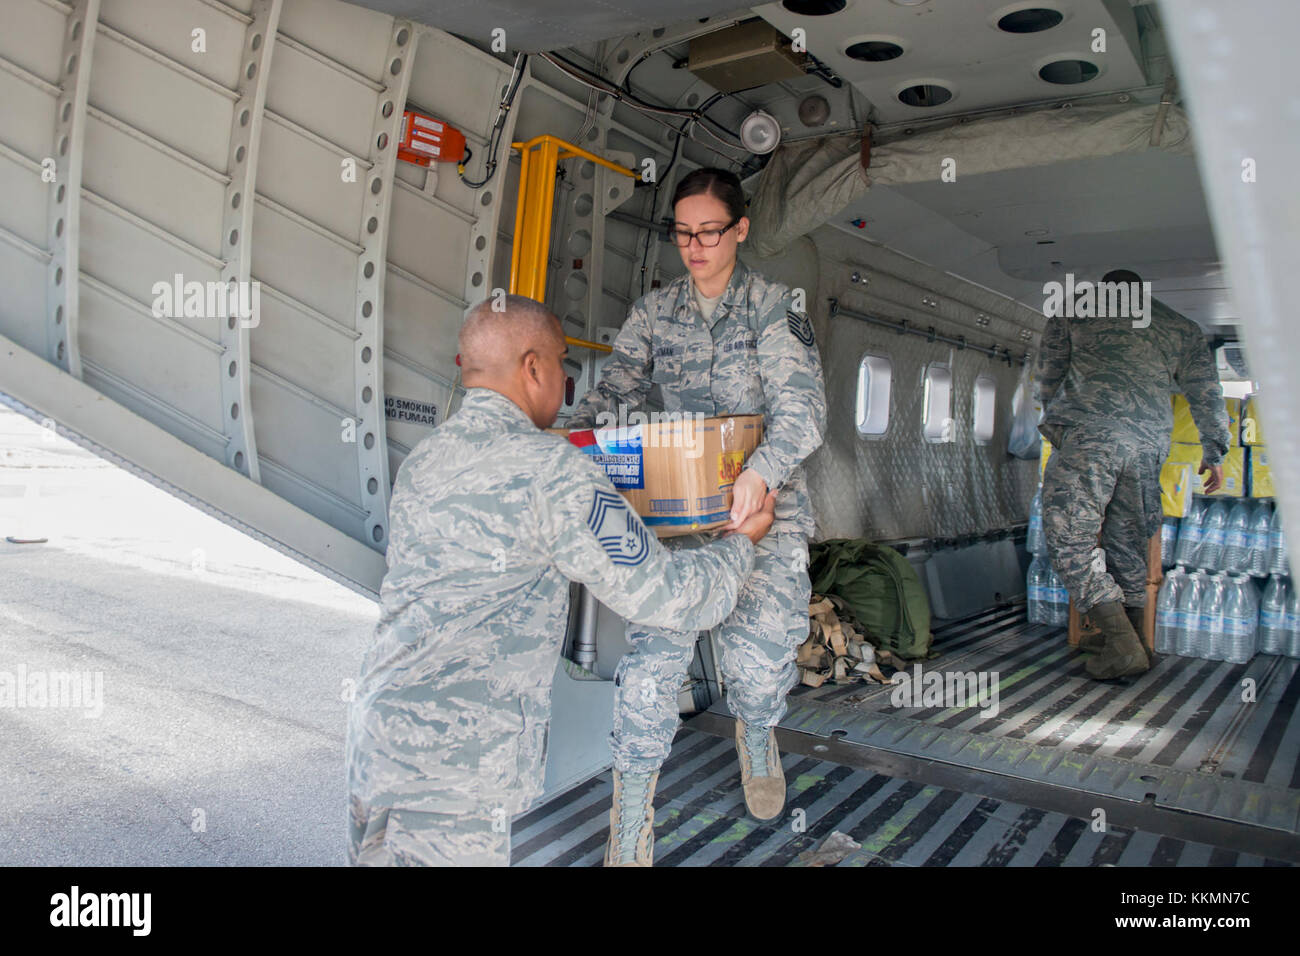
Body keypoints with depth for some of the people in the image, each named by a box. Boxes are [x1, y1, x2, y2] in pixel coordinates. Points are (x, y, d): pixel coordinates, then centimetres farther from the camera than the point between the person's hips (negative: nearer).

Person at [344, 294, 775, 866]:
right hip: (450, 761, -8)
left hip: (373, 735, 8)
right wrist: (743, 541, 9)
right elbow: (665, 596, -10)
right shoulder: (553, 470, -12)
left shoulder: (419, 461, 11)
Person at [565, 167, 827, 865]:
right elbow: (614, 387, 6)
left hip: (764, 503, -1)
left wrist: (761, 470, -34)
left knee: (757, 650, -8)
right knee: (652, 650, -8)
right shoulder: (654, 312, 9)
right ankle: (628, 837, 8)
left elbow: (803, 407, -14)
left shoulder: (772, 306, -3)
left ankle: (756, 733, 34)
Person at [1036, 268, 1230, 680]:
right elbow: (1206, 391, 21)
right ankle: (1129, 634, 25)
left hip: (1089, 433, -4)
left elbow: (1048, 377, 21)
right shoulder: (1181, 327, 22)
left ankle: (1123, 644, -11)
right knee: (1127, 541, 16)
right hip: (1150, 442, 5)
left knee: (1070, 539, -4)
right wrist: (1214, 451, 29)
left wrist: (1055, 417, 38)